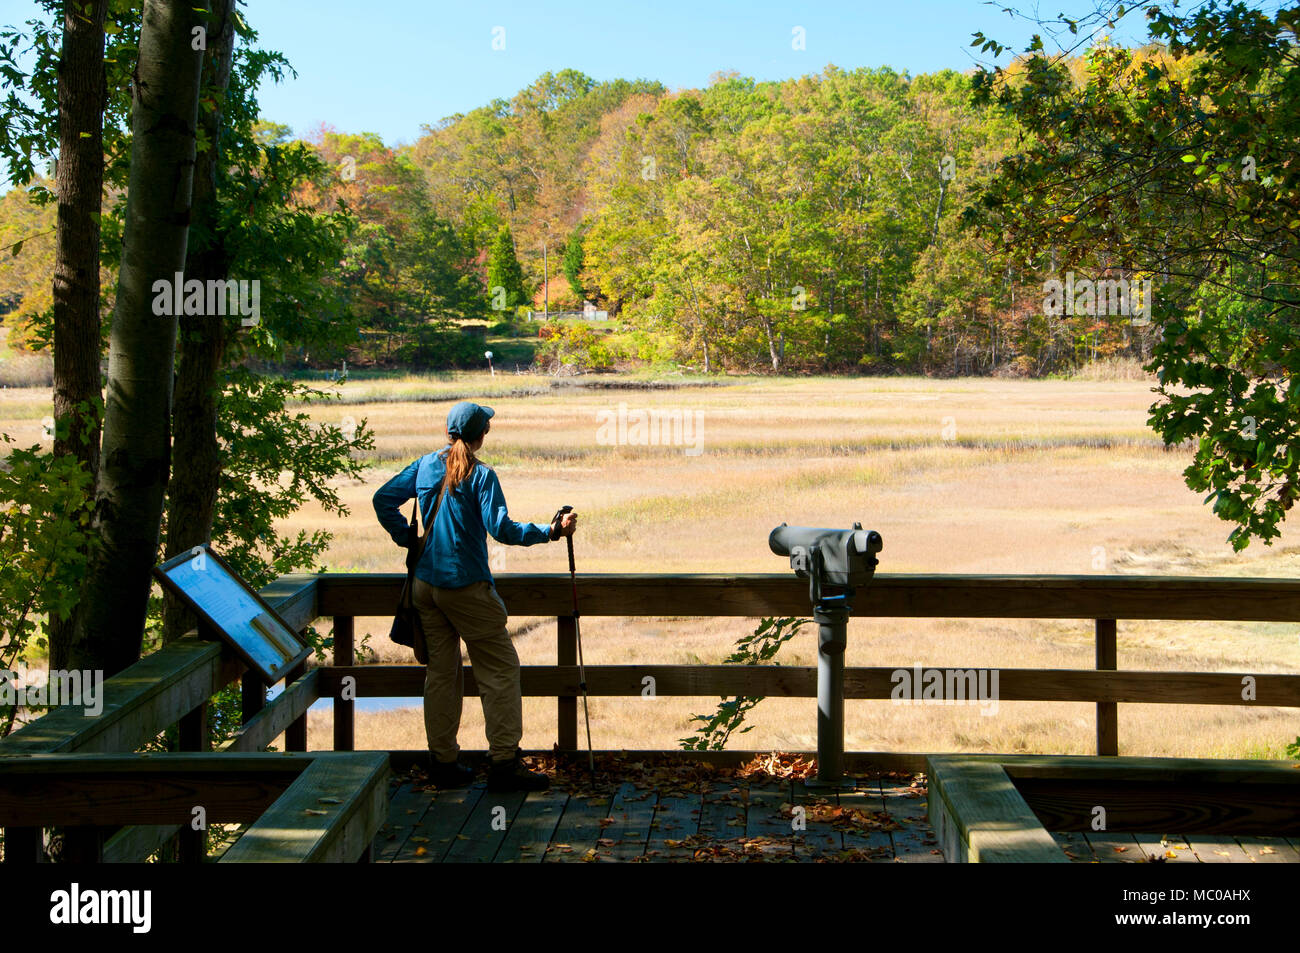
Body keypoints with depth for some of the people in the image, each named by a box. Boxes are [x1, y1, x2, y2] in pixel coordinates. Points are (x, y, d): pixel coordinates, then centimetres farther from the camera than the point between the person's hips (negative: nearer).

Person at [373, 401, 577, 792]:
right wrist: (552, 531, -16)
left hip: (426, 582, 7)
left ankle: (443, 762, 15)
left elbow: (383, 499, 10)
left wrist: (406, 537, 16)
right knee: (500, 669, 0)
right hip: (467, 584, -7)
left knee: (440, 670, 13)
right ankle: (504, 762, -3)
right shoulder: (481, 475, -11)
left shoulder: (426, 465, 7)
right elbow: (501, 529, -20)